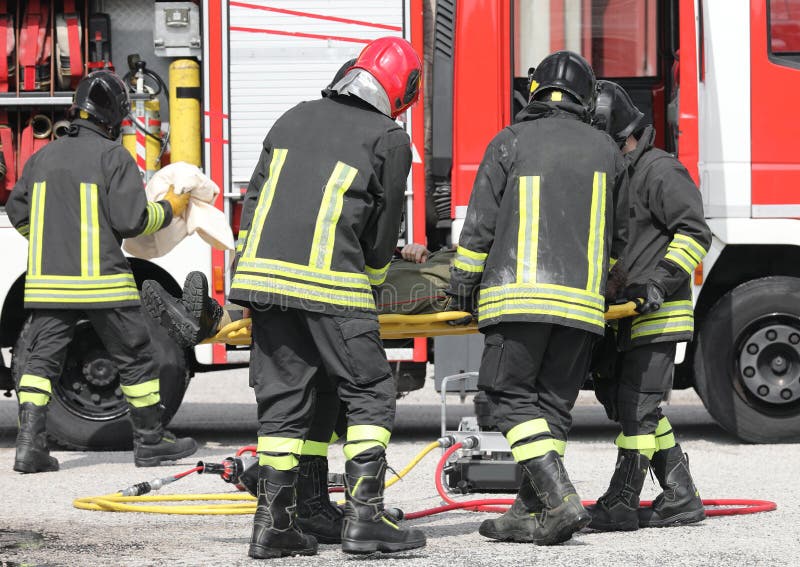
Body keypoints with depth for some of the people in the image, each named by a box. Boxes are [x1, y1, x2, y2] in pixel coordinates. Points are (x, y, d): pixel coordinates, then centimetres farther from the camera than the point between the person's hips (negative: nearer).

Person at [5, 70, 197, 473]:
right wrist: (168, 210, 6)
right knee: (134, 359, 9)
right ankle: (150, 442, 16)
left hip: (48, 280, 4)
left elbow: (18, 213, 15)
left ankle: (30, 443, -8)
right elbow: (131, 219, -12)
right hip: (101, 281, -4)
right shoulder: (113, 157, -8)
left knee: (41, 359, 5)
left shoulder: (43, 157, 10)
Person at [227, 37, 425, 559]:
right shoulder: (390, 139, 3)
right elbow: (383, 229, 6)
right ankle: (364, 516, -5)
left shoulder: (295, 119, 19)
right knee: (371, 394, 3)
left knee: (283, 399, 10)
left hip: (265, 276, 6)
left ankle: (273, 523, 8)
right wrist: (370, 282, 23)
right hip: (331, 286, -6)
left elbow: (254, 199, 20)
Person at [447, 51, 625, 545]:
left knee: (513, 398, 0)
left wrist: (464, 285, 11)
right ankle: (529, 513, 6)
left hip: (519, 295, -3)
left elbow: (480, 223, 2)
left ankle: (561, 500, -15)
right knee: (553, 403, 8)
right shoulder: (606, 152, 13)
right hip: (582, 300, 4)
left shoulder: (510, 143, 3)